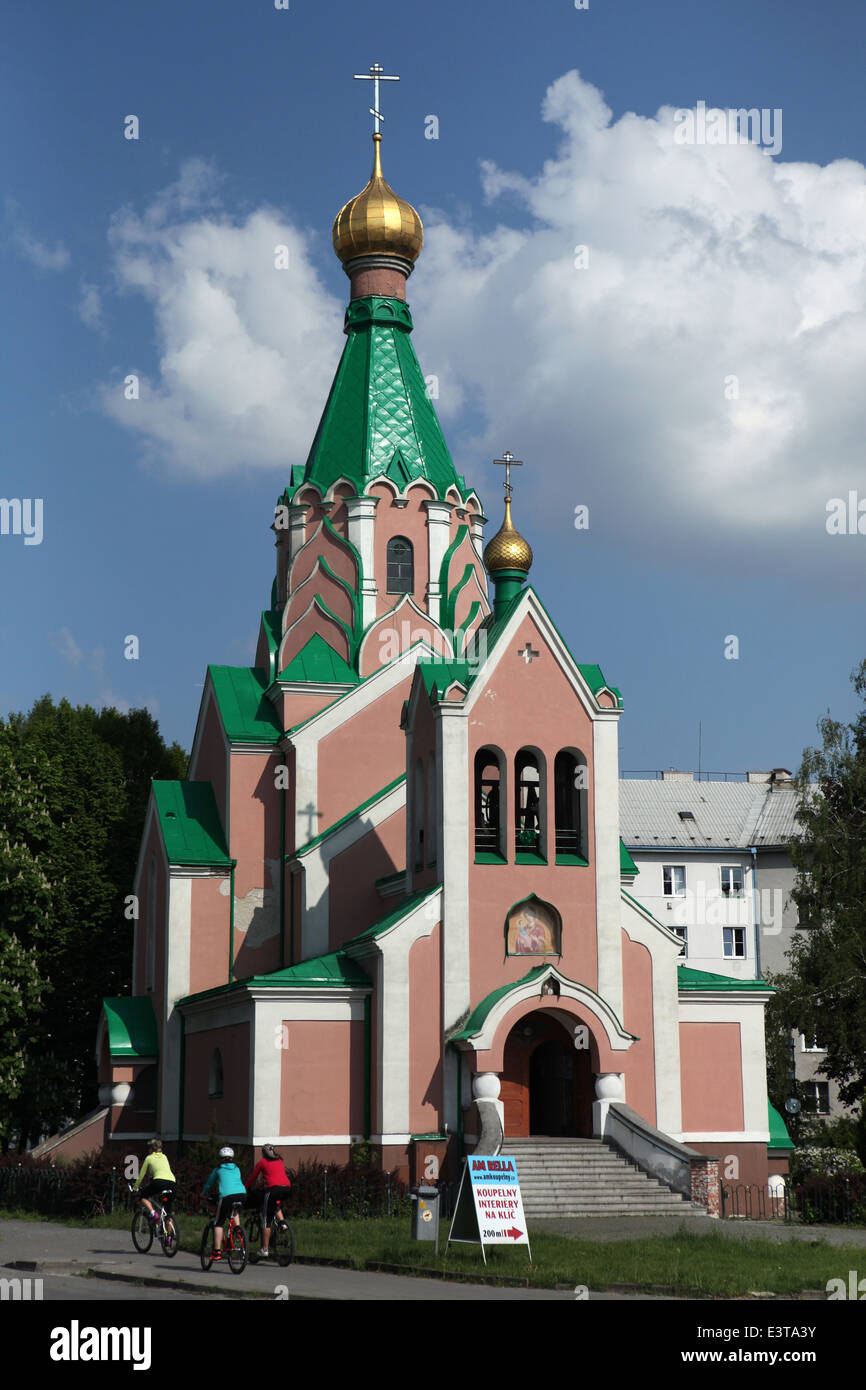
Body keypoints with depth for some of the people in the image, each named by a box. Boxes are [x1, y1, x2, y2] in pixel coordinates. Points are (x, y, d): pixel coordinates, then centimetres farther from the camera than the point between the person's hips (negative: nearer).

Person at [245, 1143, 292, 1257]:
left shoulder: (262, 1162, 12)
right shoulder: (280, 1161, 26)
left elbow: (252, 1178, 17)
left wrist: (246, 1189, 31)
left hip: (273, 1188, -5)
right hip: (287, 1188, 5)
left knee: (266, 1220, 4)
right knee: (275, 1204, 38)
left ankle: (265, 1250, 2)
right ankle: (282, 1222, 13)